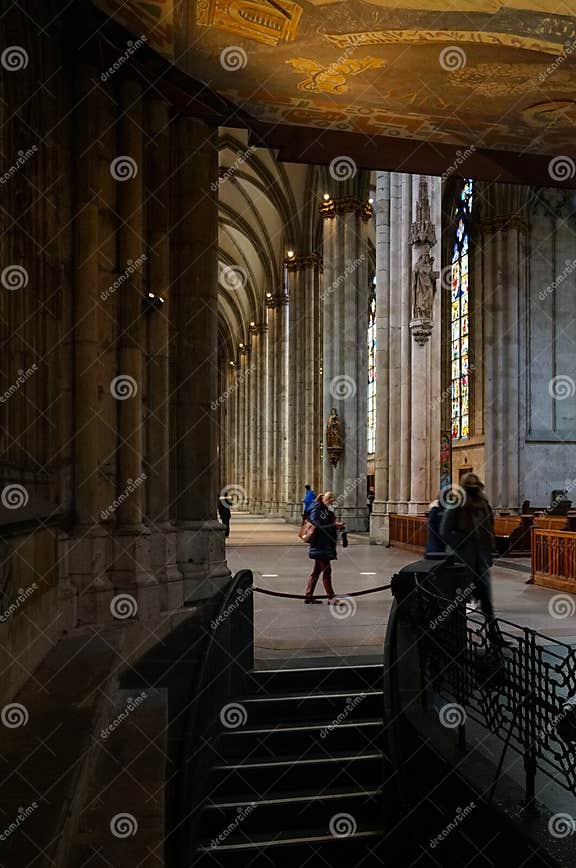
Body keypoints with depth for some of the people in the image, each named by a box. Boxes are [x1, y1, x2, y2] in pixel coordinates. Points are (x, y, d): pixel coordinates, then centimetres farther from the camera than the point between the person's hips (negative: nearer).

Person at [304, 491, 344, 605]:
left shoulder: (327, 510, 16)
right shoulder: (316, 510, -13)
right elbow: (318, 527, -22)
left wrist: (337, 526, 1)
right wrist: (334, 525, -22)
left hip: (326, 546, 10)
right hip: (320, 546, -10)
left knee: (317, 571, 12)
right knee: (326, 570, -6)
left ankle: (309, 596, 19)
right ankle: (331, 597, -2)